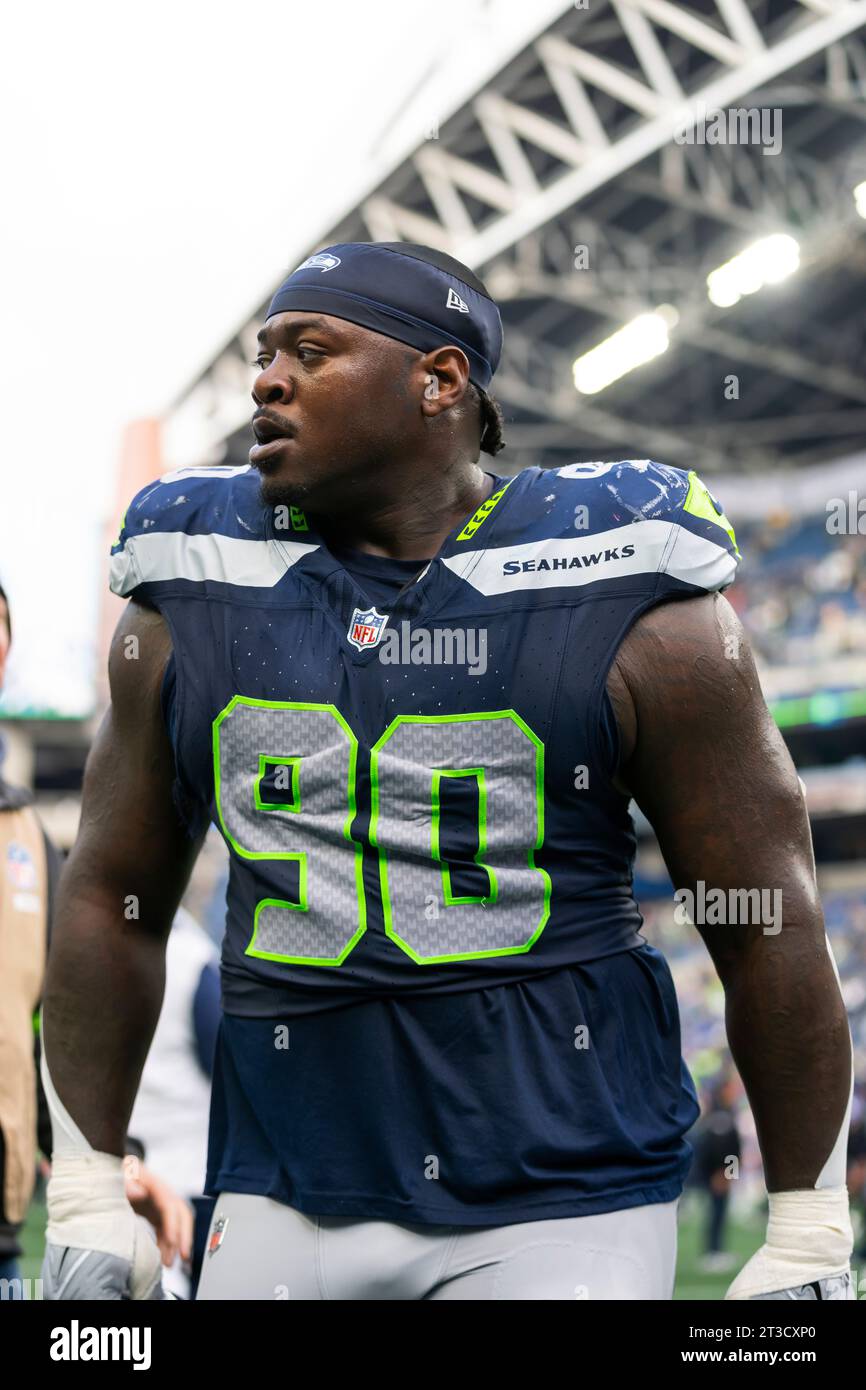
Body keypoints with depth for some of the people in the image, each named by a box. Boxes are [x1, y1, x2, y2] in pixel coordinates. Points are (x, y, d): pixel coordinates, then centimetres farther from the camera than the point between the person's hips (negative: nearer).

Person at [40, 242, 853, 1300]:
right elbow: (114, 896, 13)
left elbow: (769, 922, -1)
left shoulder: (623, 604, -5)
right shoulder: (193, 598, 5)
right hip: (286, 1195, 3)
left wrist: (808, 1239, -1)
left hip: (563, 1199, -3)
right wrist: (85, 1194, 10)